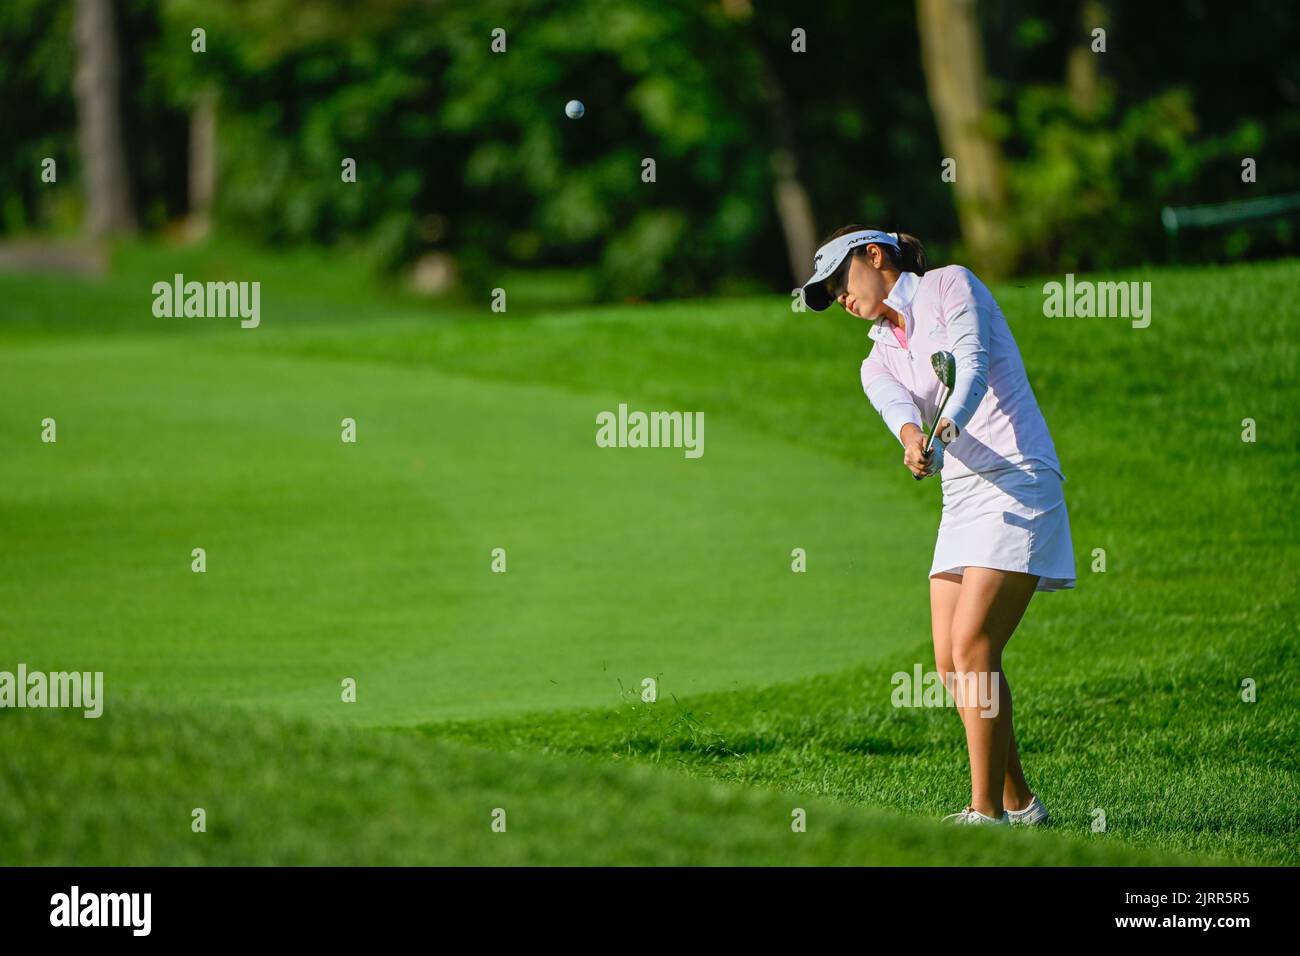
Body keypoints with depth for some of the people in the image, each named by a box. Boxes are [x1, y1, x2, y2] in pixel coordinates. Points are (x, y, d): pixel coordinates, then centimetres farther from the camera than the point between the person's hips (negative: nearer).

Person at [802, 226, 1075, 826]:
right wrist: (914, 439, -32)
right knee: (950, 664, 0)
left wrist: (947, 427, -37)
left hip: (1018, 482, -7)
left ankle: (987, 812, -15)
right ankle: (1019, 804, 13)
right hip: (961, 498, 7)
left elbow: (971, 366, -17)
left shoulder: (951, 285, 1)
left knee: (972, 648, -16)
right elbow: (898, 406, -7)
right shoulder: (879, 361, 17)